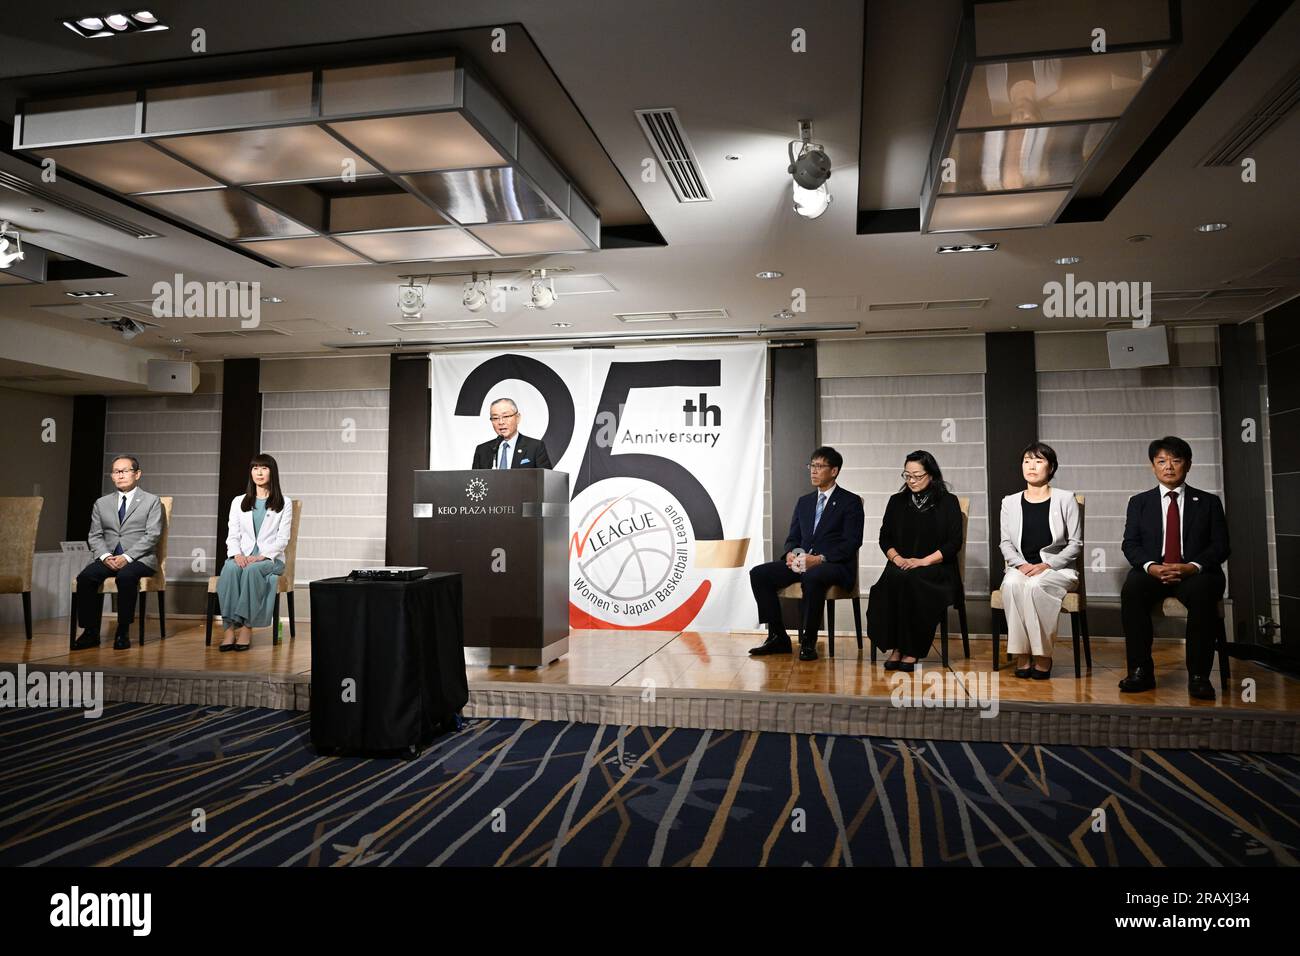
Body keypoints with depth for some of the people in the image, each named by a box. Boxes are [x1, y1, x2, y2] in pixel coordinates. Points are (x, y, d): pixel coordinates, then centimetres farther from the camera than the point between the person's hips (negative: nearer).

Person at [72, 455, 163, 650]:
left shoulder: (151, 501, 5)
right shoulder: (102, 503, 18)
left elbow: (152, 536, -5)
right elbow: (95, 536, 13)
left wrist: (127, 557, -17)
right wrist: (105, 556, -9)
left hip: (139, 559, -4)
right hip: (108, 558, 4)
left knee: (126, 576, -36)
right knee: (85, 576, -25)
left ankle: (123, 632, -24)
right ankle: (91, 632, -16)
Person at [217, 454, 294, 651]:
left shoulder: (284, 503, 8)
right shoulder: (238, 501, 18)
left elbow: (282, 539, 0)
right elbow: (232, 535, 9)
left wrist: (262, 556, -16)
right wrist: (237, 554, -12)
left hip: (270, 558, -2)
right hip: (242, 557, 2)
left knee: (252, 570, -36)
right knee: (230, 569, -33)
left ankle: (247, 627, -34)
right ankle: (230, 628, -36)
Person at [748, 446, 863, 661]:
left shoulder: (851, 502, 2)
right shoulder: (804, 502, 20)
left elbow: (852, 542, -8)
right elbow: (793, 537, 18)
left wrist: (820, 558, -21)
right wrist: (790, 554, -7)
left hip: (835, 565, -6)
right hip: (802, 562, 6)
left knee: (813, 577, -40)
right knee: (758, 573, -14)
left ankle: (808, 642, -26)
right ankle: (778, 637, -8)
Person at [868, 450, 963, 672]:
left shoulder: (947, 502, 6)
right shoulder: (897, 501, 17)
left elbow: (954, 543, -1)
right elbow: (885, 538, 15)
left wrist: (923, 561, -12)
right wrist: (896, 558, -5)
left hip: (937, 569, -3)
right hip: (901, 566, 3)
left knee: (910, 580, -36)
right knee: (893, 579, -33)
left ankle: (911, 651, -27)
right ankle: (896, 647, -27)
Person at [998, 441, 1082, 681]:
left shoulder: (1065, 499, 5)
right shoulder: (1010, 502, 13)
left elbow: (1075, 543, 1)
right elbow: (1006, 542, 10)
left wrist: (1047, 565, -13)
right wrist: (1021, 564, -10)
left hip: (1056, 568, -2)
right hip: (1021, 567, 2)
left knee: (1035, 586, -36)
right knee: (1011, 584, -34)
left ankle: (1043, 656, -23)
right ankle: (1022, 655, -28)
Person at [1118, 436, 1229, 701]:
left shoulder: (1208, 502, 14)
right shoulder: (1139, 502, 15)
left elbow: (1220, 546, 4)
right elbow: (1130, 544, 5)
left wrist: (1193, 567, -17)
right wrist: (1151, 567, -17)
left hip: (1195, 574, -1)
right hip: (1152, 572, 1)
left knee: (1203, 592, -36)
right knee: (1131, 588, -33)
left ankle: (1198, 675, -28)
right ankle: (1140, 671, -27)